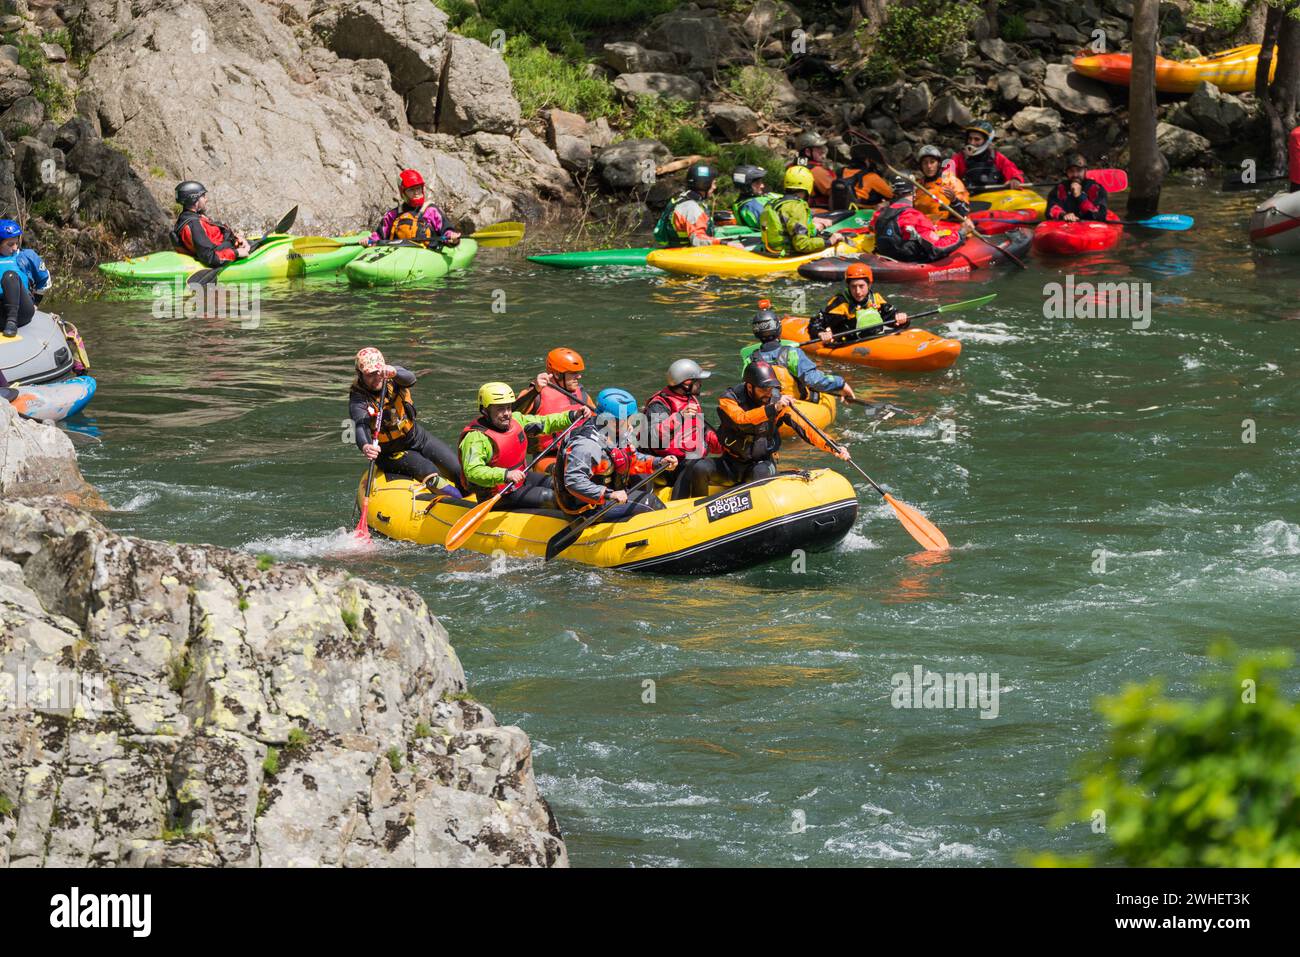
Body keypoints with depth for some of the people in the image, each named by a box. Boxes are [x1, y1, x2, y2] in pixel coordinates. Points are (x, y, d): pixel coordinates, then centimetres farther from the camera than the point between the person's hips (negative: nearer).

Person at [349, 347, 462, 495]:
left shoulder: (392, 378, -10)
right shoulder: (358, 400, -20)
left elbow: (410, 379, -33)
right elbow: (360, 427, -37)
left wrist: (394, 373, -57)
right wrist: (365, 446, -59)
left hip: (417, 437, 4)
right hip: (392, 452, -4)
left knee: (459, 471, 2)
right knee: (430, 473, -25)